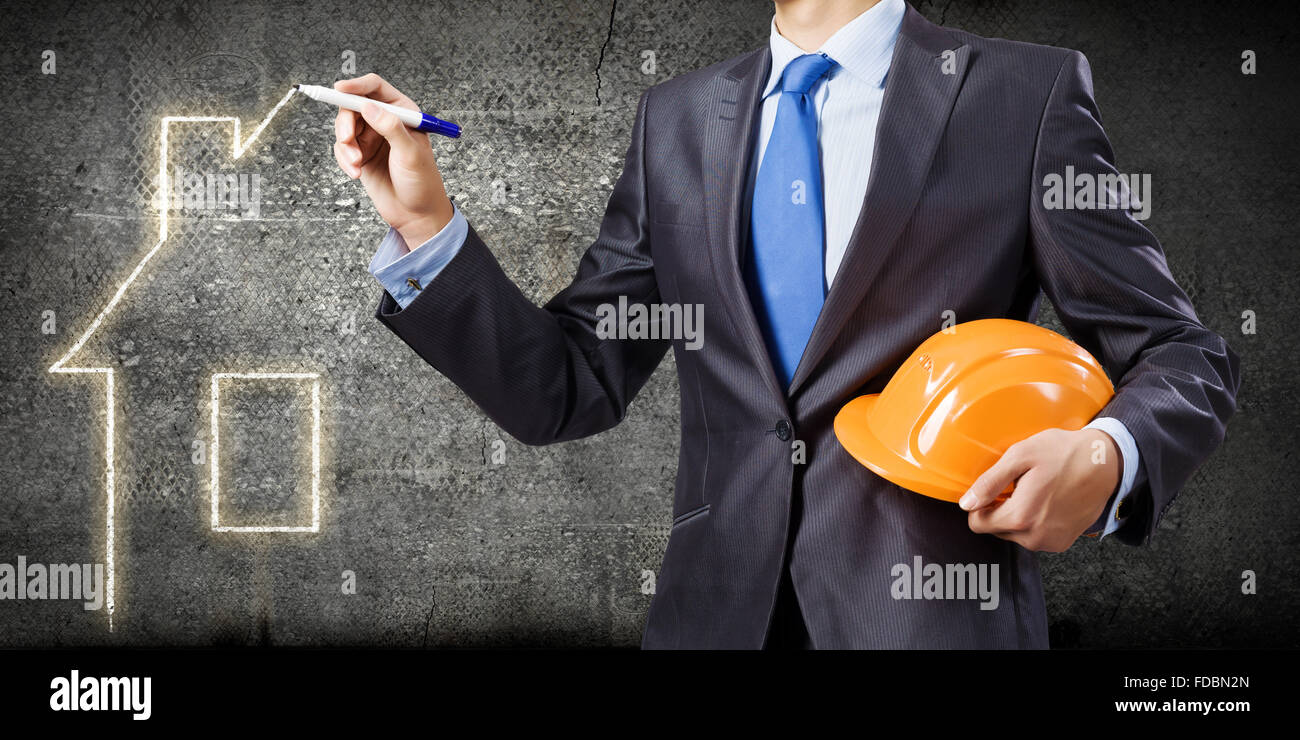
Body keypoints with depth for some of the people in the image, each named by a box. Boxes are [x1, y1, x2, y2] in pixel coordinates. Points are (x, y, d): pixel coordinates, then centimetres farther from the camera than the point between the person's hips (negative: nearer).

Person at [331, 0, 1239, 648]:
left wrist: (1107, 459, -20)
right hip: (715, 613, 3)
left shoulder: (1028, 94, -1)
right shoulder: (678, 119, 11)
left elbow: (1182, 357, 2)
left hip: (934, 612, -3)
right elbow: (569, 389, 7)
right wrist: (426, 223, -4)